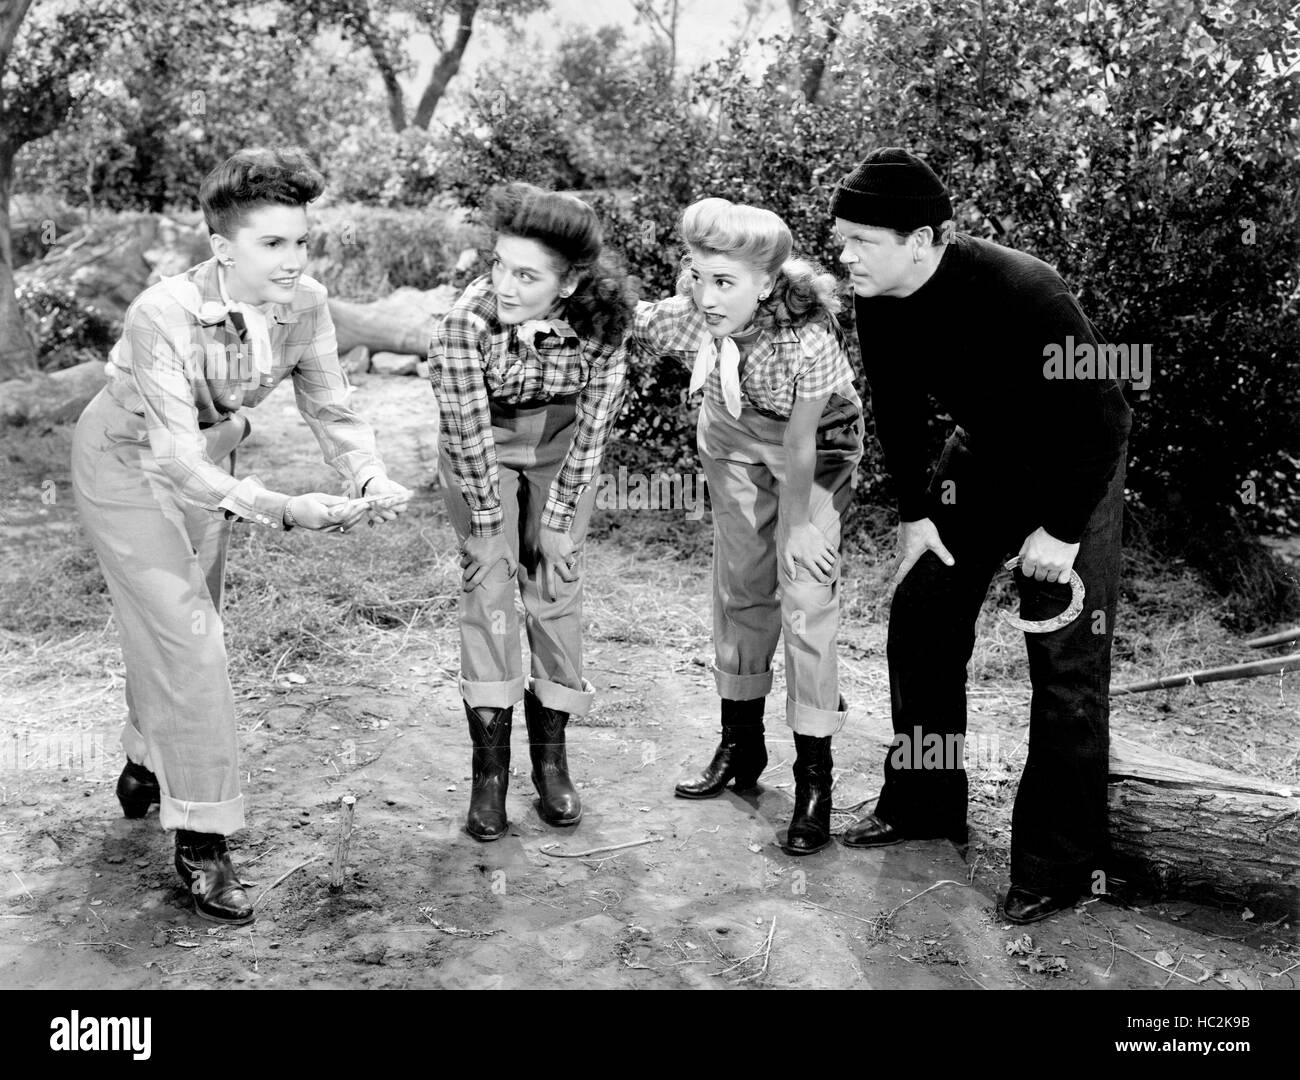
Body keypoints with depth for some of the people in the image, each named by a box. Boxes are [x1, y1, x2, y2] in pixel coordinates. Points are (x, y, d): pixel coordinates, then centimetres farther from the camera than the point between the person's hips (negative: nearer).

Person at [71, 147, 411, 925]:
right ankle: (202, 839, 1)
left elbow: (332, 410, -14)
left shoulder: (305, 306, -21)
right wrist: (285, 510, -51)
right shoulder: (166, 317, -36)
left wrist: (371, 479, -34)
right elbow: (174, 460, -40)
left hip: (207, 460, 6)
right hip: (128, 463, -6)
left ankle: (147, 769, 44)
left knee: (183, 625, 18)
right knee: (185, 637, -10)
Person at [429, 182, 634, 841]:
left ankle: (550, 756, 11)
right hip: (483, 449, -1)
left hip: (560, 445, 1)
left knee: (557, 585, -2)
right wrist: (488, 523, -17)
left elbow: (595, 421, -17)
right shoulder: (467, 320, -32)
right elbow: (467, 430, -23)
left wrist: (559, 517, -13)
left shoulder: (602, 316, -27)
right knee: (488, 584, -9)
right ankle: (489, 772, -3)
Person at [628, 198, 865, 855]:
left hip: (817, 443, -4)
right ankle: (741, 743, 27)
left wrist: (799, 525, -16)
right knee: (739, 584, 11)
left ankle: (814, 776, -2)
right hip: (732, 436, 5)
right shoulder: (678, 318, -27)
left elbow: (799, 445, -26)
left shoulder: (809, 337, -37)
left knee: (805, 596, -12)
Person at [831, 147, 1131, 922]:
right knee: (920, 619, 7)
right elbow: (897, 411, 2)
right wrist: (914, 512, -1)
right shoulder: (880, 303, -13)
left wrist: (1061, 529, -21)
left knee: (1066, 663, -7)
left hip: (1075, 467, -6)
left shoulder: (1024, 295, -33)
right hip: (982, 456, 7)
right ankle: (923, 802, 23)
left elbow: (1101, 415, -26)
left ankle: (1059, 864, 5)